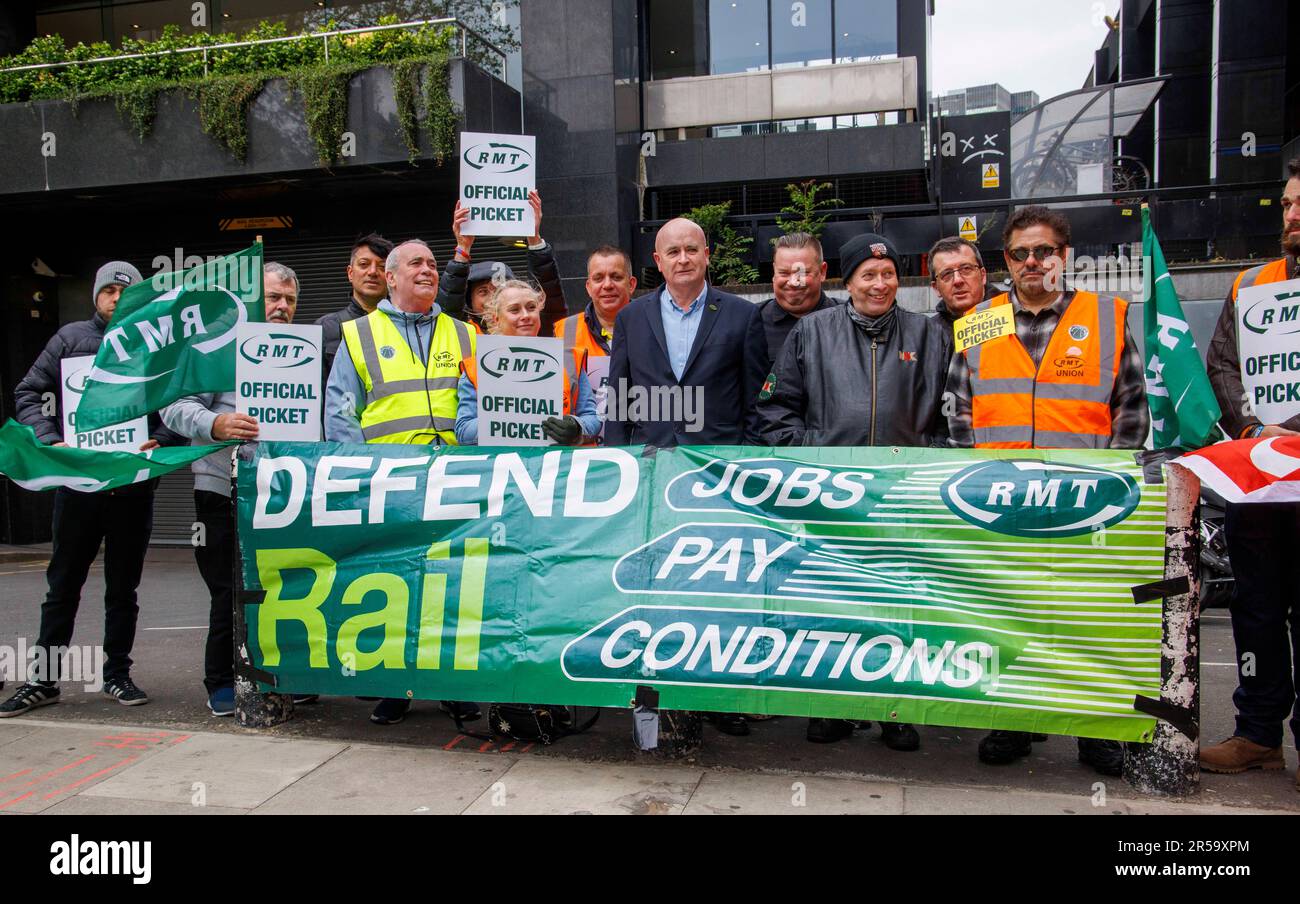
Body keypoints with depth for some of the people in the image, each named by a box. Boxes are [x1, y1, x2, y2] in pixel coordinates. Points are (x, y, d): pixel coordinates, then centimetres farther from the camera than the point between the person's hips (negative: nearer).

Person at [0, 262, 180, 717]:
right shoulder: (70, 338, 6)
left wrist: (159, 442, -14)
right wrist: (50, 442, -9)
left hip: (135, 485, 0)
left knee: (123, 587, 10)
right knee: (63, 583, 8)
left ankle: (117, 674, 21)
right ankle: (42, 678, 19)